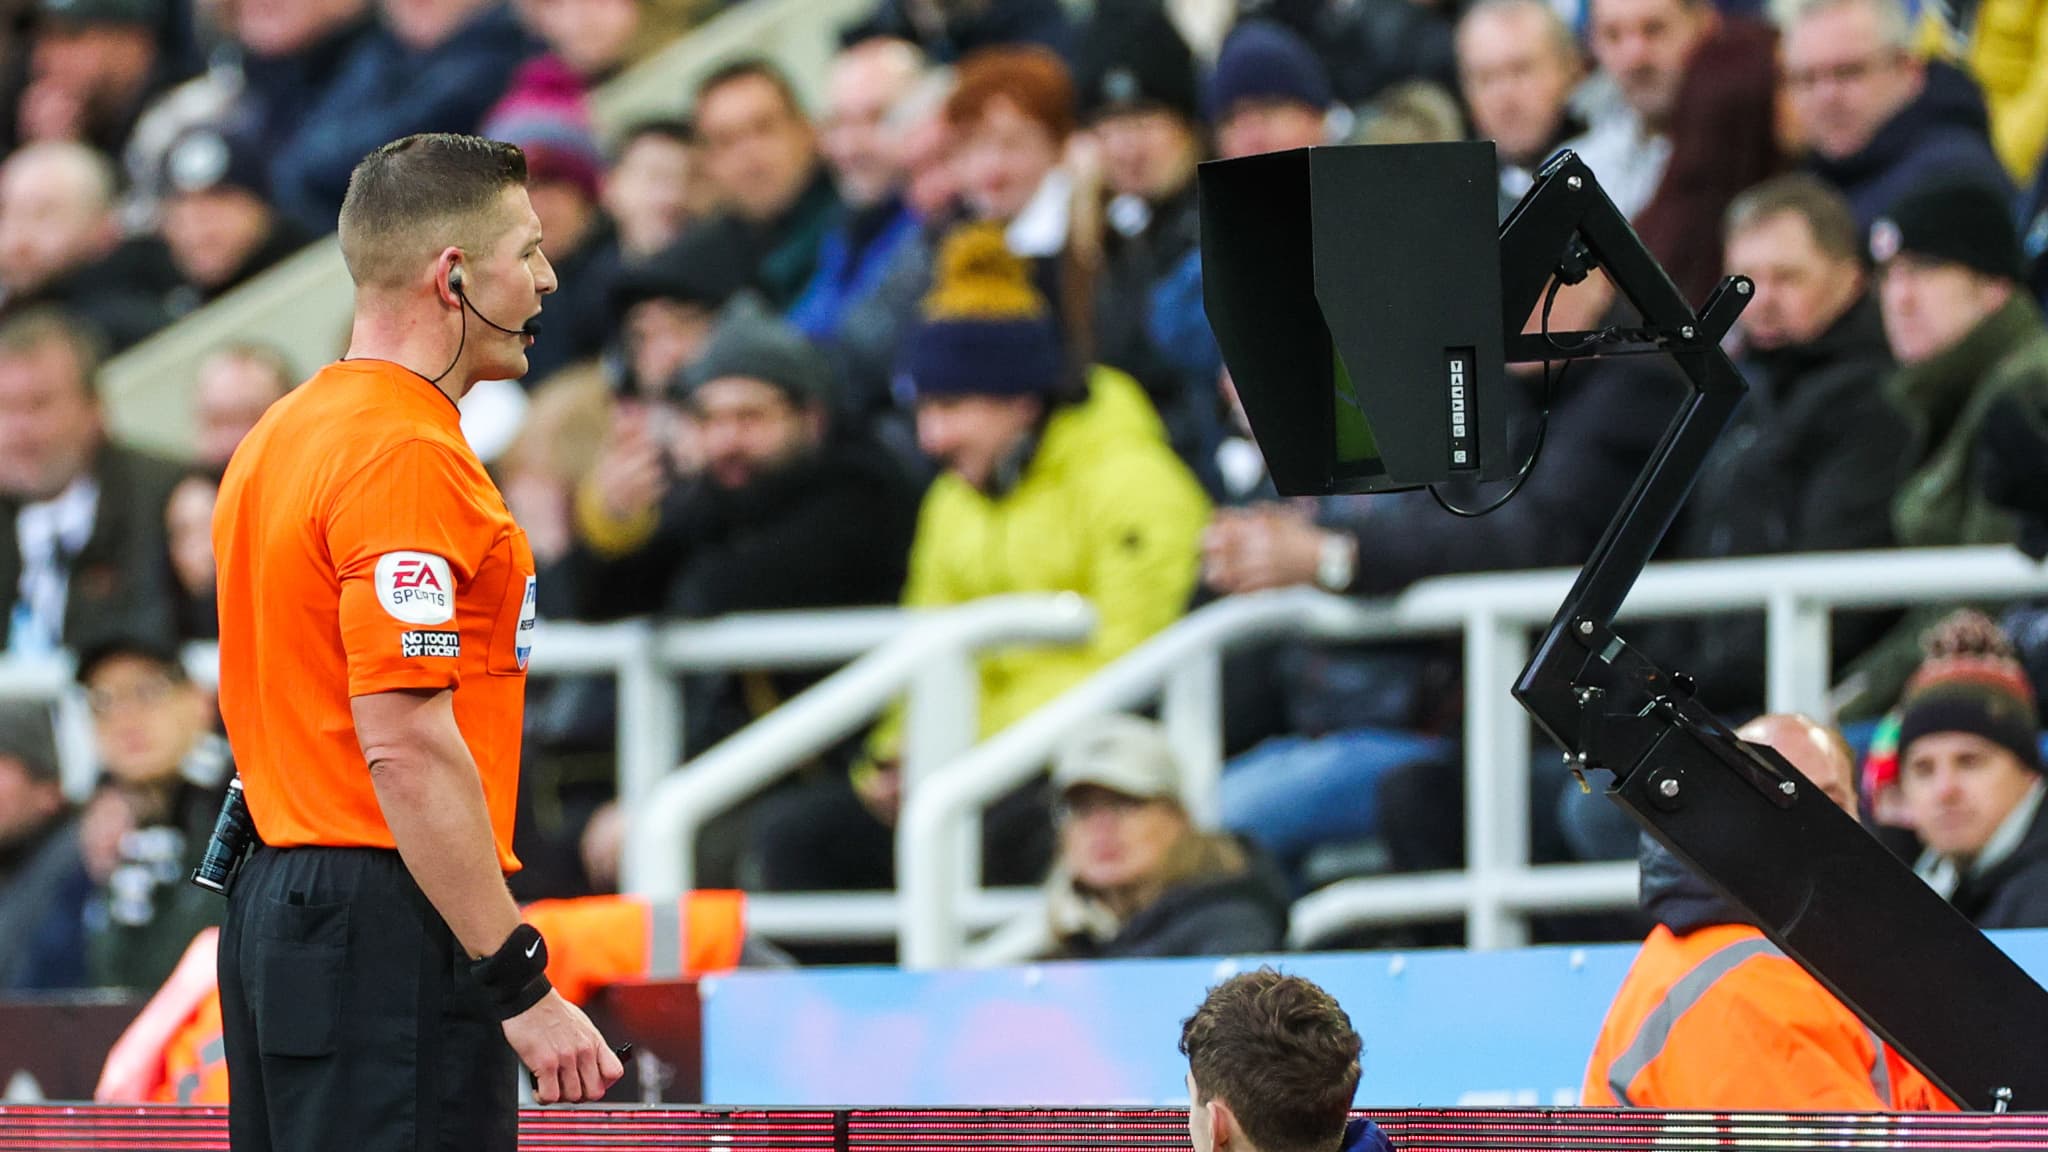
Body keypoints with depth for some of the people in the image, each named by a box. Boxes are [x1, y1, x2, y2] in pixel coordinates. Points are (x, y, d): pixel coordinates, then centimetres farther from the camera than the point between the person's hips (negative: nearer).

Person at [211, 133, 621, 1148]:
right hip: (392, 934, -10)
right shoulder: (409, 456, -15)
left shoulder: (277, 437, 16)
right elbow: (405, 744, -22)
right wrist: (521, 985, -20)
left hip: (275, 901, 10)